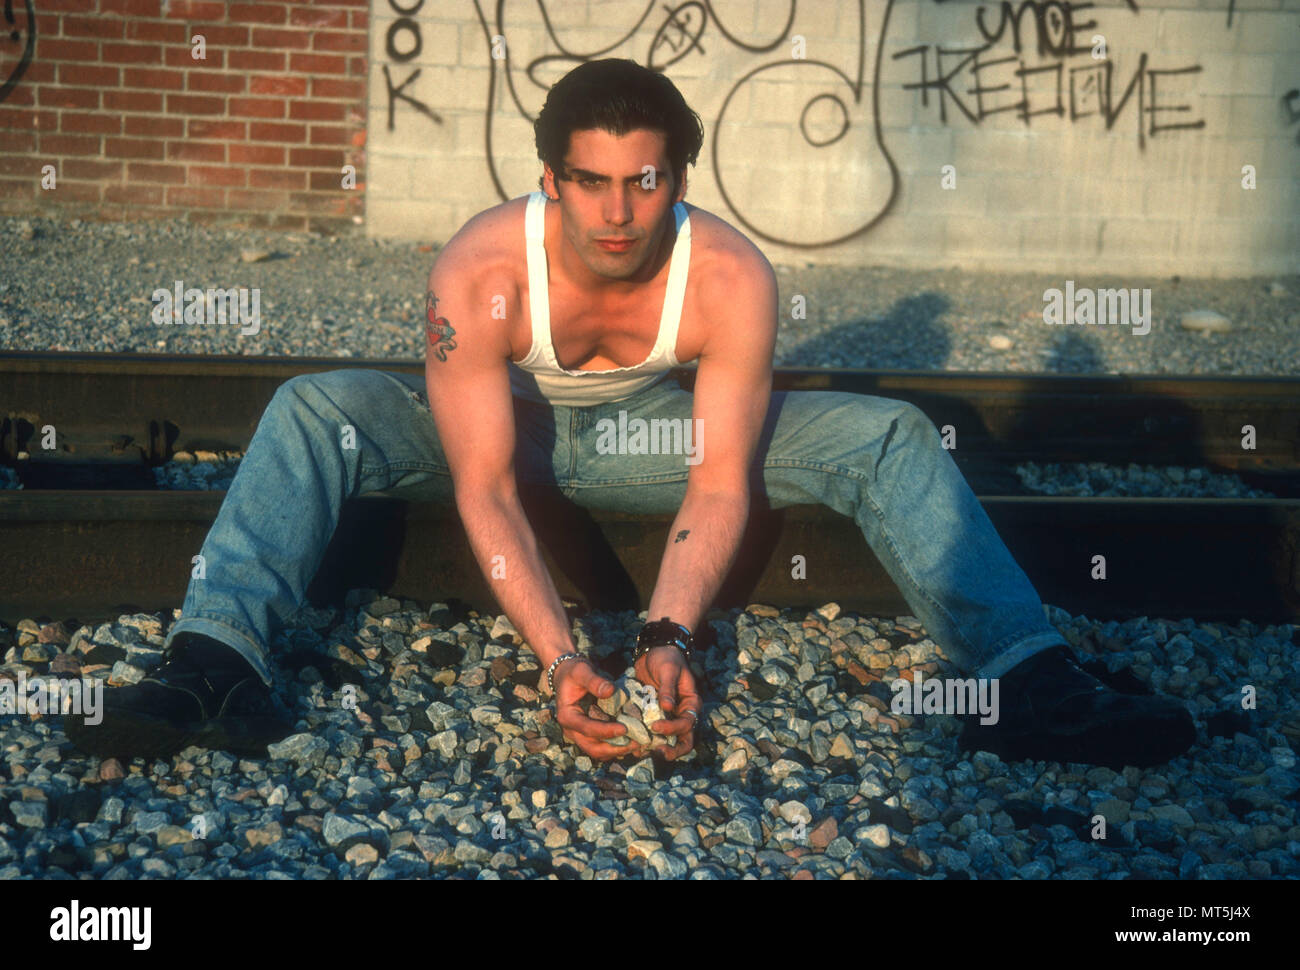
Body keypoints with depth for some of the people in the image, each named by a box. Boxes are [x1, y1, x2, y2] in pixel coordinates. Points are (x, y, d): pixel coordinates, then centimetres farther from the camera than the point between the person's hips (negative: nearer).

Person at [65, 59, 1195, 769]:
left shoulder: (732, 279, -28)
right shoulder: (478, 273, -32)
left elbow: (720, 484, -25)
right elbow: (485, 490, -31)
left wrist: (669, 636, -40)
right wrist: (559, 657, -42)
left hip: (652, 430, 1)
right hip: (506, 428, -1)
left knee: (889, 436, -18)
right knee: (316, 410, -30)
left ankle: (1032, 684, -21)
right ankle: (213, 666, -40)